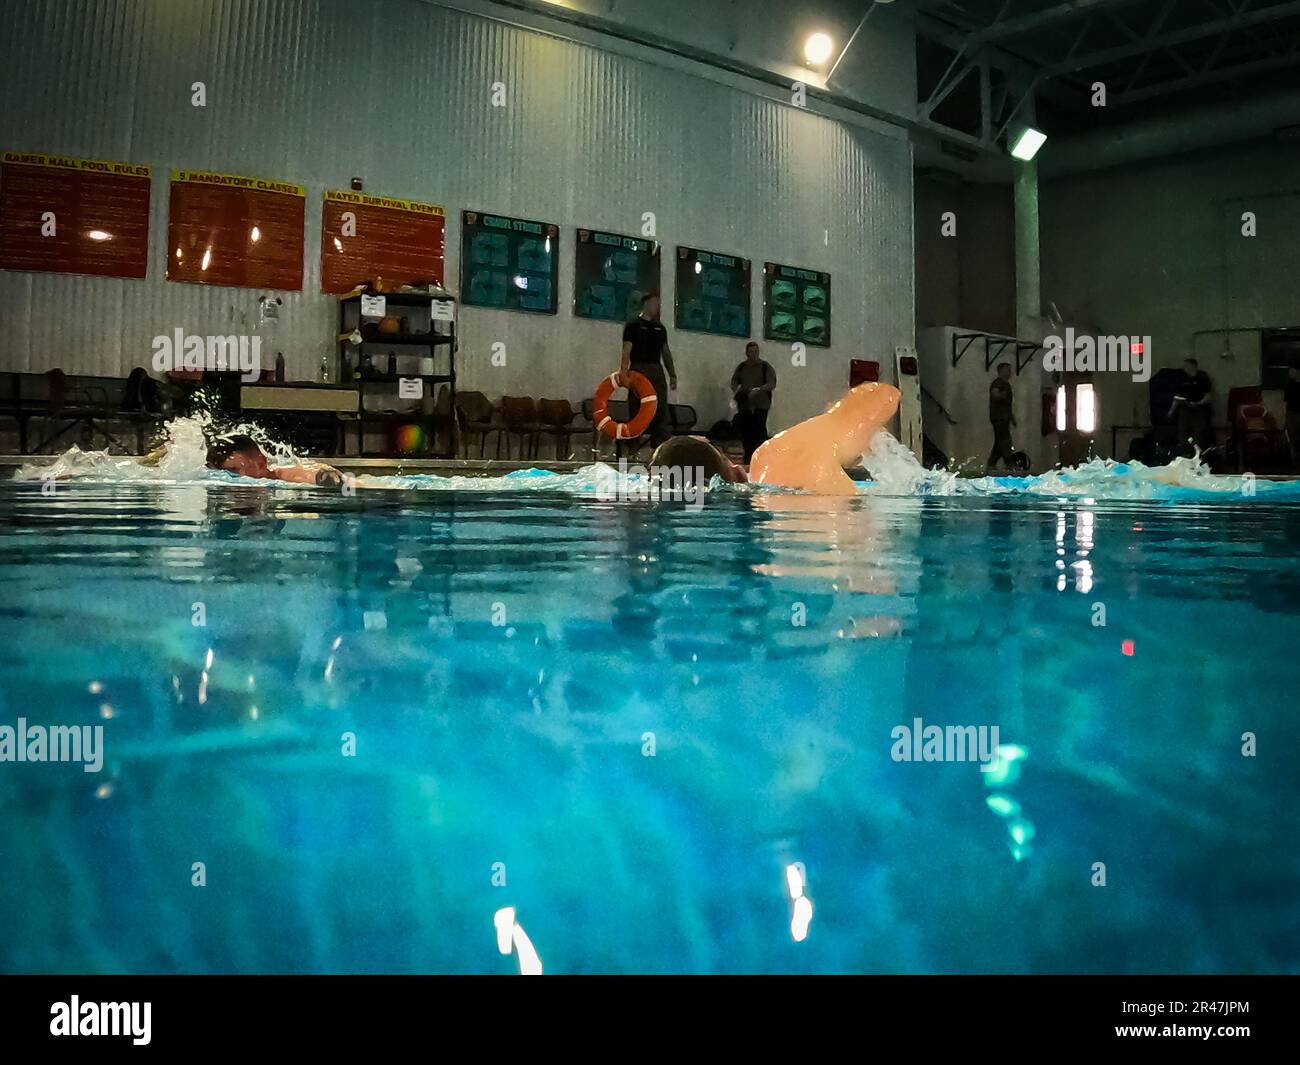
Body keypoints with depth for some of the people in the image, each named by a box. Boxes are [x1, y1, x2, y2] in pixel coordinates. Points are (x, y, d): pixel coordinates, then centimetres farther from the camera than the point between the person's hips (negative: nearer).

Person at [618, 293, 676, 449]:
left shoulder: (660, 327, 17)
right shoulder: (633, 325, -1)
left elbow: (666, 352, 19)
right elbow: (626, 351, -9)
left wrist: (672, 374, 12)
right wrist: (623, 373, -21)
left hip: (657, 371, 6)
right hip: (638, 371, -6)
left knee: (661, 412, 2)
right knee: (637, 411, -3)